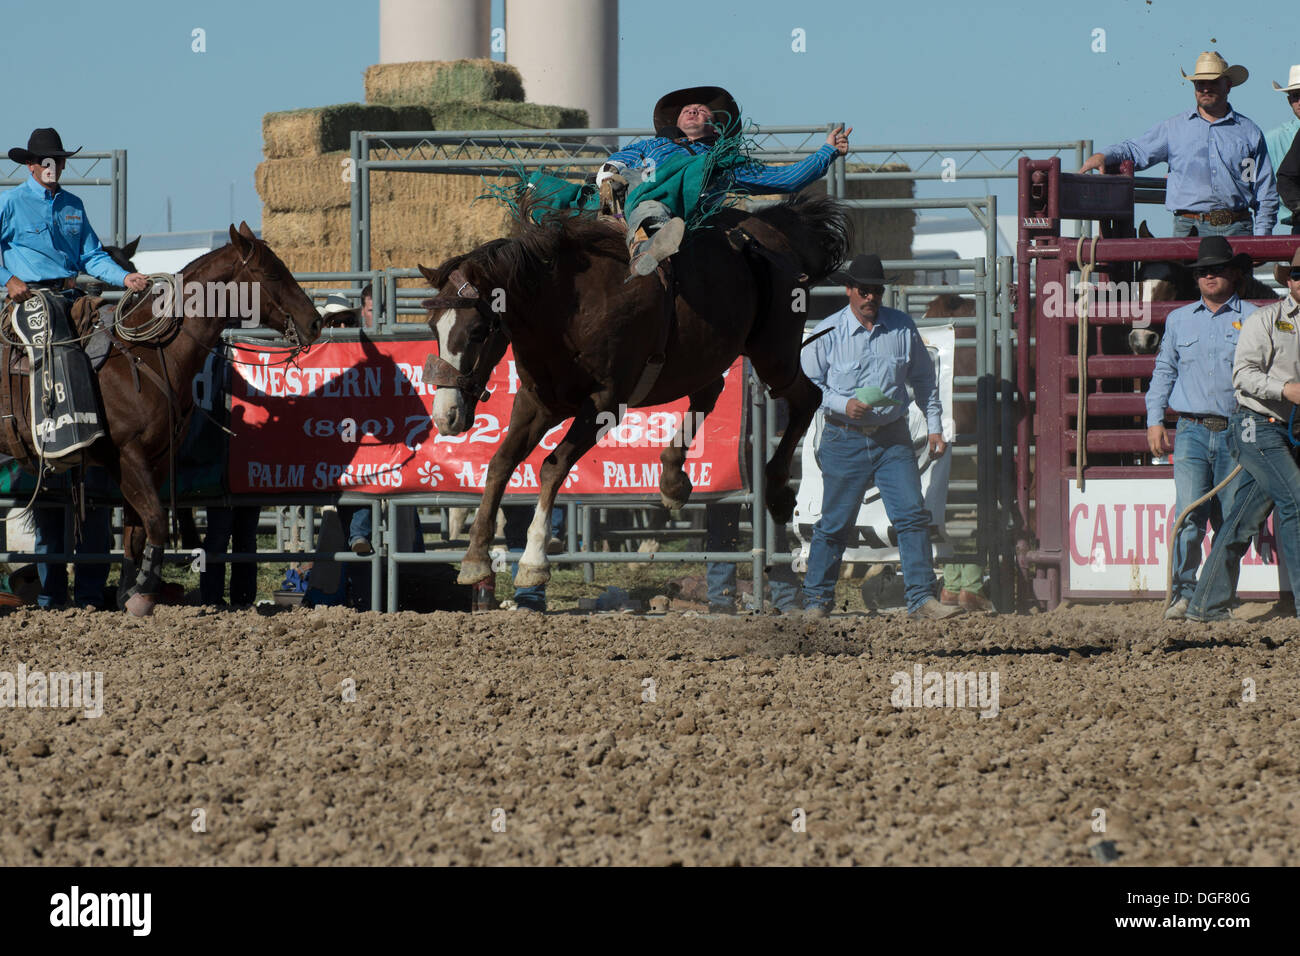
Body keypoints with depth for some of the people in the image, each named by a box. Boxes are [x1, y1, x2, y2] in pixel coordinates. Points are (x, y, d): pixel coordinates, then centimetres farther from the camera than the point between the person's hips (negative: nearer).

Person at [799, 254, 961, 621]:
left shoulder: (902, 327, 4)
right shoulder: (828, 332, -3)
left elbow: (923, 378, 14)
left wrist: (935, 426, 10)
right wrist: (843, 404, -15)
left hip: (893, 439, 2)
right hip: (845, 440, -2)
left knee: (912, 515, -8)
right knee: (834, 523, 3)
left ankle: (921, 598, -6)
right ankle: (817, 601, 16)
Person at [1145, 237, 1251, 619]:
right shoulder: (1179, 320, 15)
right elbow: (1164, 370, 22)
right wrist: (1154, 420, 11)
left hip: (1236, 433, -1)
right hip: (1191, 430, 1)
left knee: (1230, 522, 1)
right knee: (1189, 515, -13)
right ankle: (1184, 594, -11)